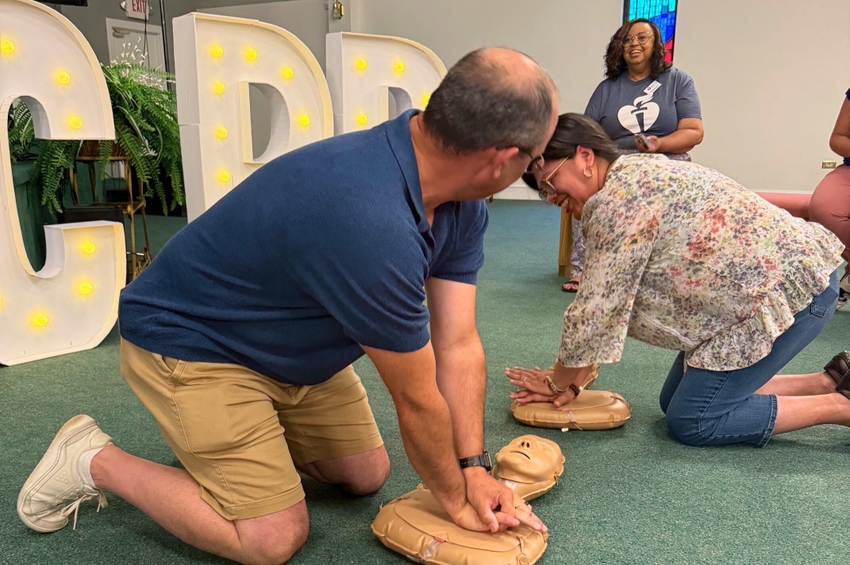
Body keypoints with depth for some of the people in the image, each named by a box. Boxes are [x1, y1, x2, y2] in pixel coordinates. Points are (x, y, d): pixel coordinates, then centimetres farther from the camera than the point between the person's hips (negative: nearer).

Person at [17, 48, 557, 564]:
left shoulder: (462, 206, -11)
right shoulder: (372, 224, -40)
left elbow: (458, 345, -8)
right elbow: (417, 400, -26)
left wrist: (474, 467, -12)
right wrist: (456, 497, -9)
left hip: (292, 346, 9)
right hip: (191, 342, -8)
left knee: (367, 475, 11)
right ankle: (98, 460, 9)